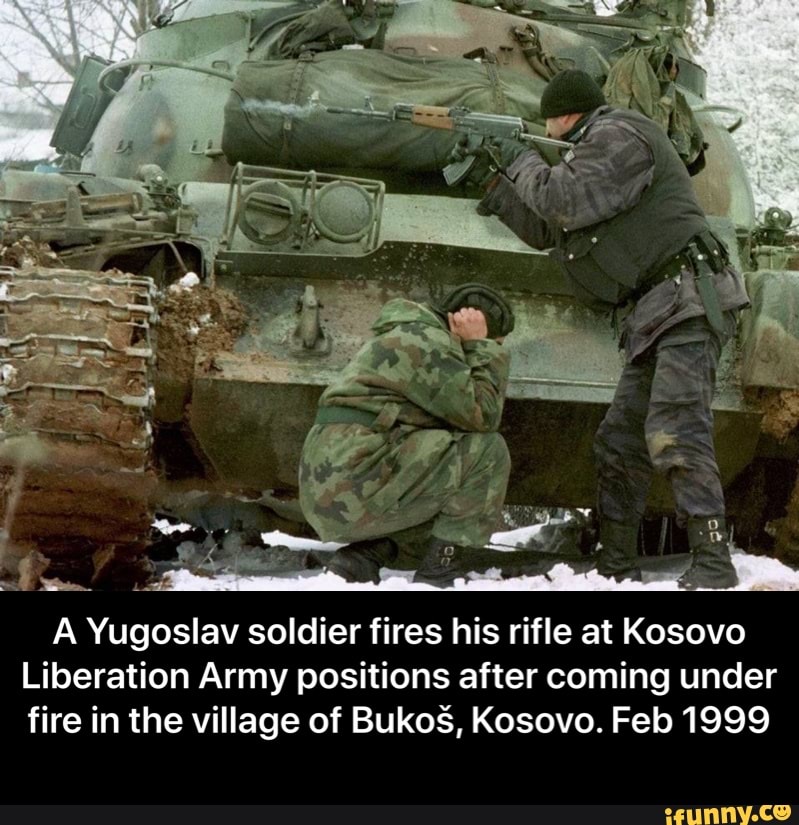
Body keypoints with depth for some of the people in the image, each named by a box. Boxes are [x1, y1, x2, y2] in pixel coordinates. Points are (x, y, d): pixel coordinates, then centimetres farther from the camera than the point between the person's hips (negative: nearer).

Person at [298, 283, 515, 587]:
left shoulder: (407, 335, 25)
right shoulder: (426, 340, -9)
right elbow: (482, 415, -11)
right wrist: (479, 347, -2)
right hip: (357, 482, -10)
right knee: (488, 451, -7)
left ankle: (361, 557, 4)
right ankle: (441, 570, -7)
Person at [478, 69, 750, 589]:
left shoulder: (617, 136, -6)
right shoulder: (596, 149, 26)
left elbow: (566, 203, -17)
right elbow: (547, 230, 31)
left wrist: (524, 163, 0)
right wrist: (498, 183, 28)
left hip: (689, 305, -11)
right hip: (652, 321, 11)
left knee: (674, 433, -22)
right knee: (619, 445, 10)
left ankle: (713, 564, -28)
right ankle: (617, 566, 16)